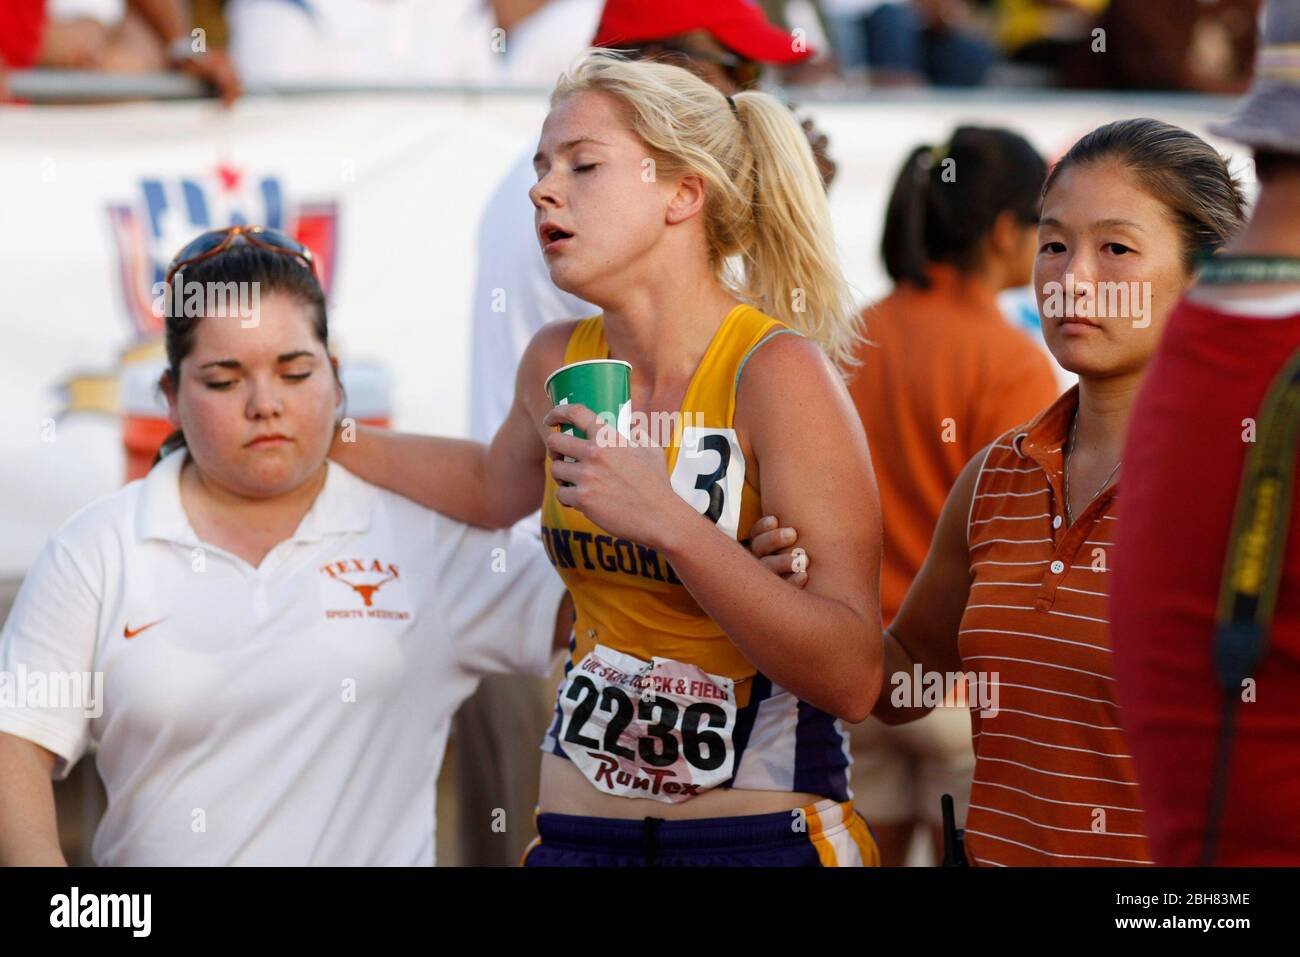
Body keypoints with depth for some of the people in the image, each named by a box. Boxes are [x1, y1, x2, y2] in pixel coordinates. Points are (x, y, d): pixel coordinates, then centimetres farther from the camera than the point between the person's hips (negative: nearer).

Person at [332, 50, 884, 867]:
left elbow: (852, 677, -23)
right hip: (580, 826, 6)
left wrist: (666, 520, -29)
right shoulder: (559, 362, 2)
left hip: (762, 831, -6)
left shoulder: (776, 371, -16)